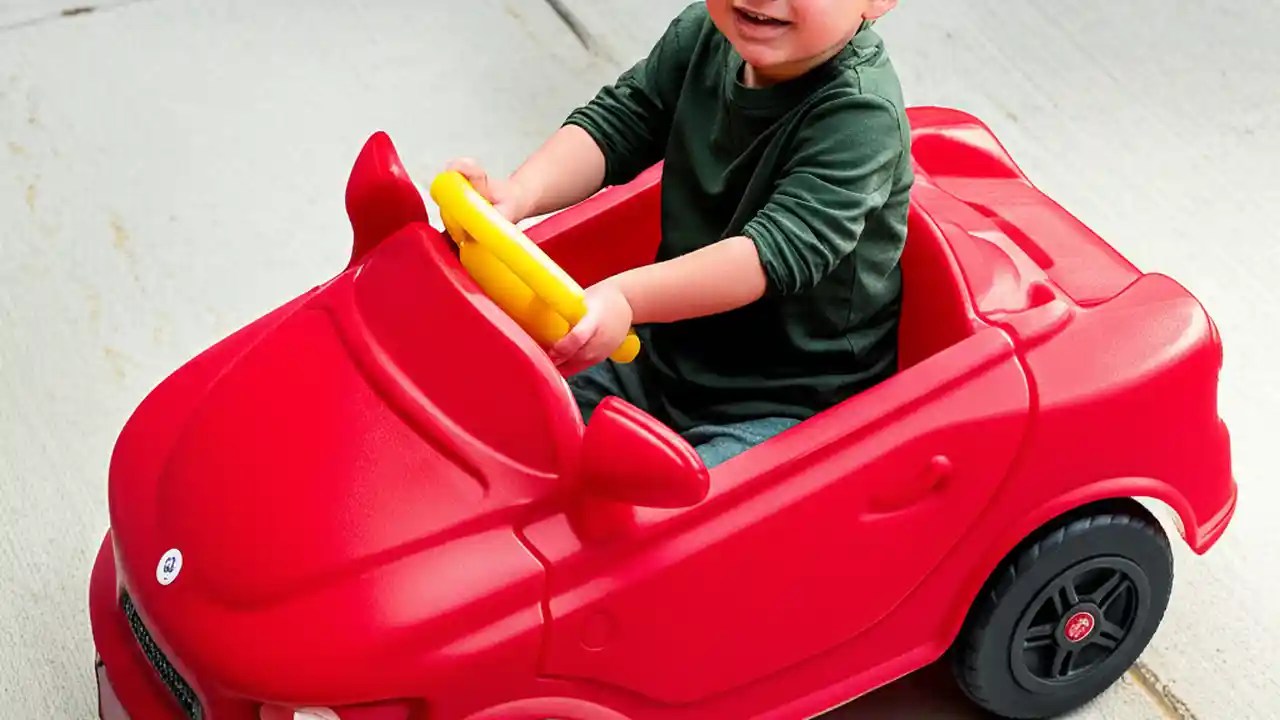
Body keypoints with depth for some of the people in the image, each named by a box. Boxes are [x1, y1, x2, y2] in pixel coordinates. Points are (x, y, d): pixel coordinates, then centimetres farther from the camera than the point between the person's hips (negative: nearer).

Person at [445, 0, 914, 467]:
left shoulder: (862, 114, -25)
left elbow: (782, 248, -34)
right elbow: (614, 123, -4)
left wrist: (626, 298, -47)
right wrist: (518, 194, -25)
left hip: (787, 406, -7)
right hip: (665, 353, 7)